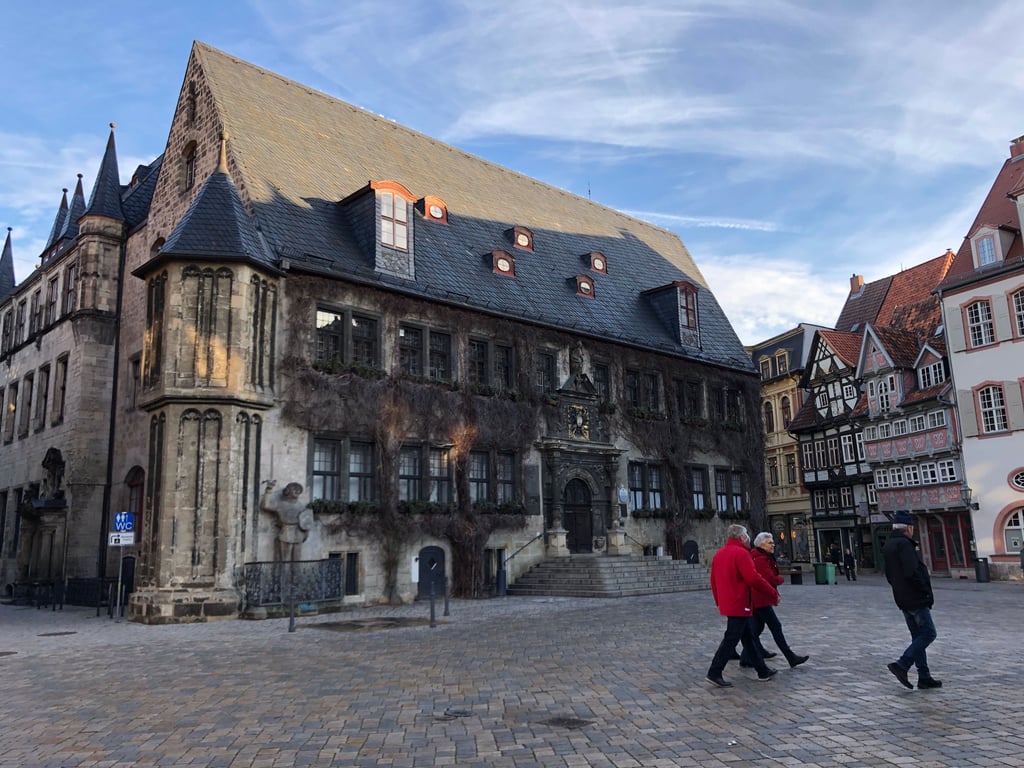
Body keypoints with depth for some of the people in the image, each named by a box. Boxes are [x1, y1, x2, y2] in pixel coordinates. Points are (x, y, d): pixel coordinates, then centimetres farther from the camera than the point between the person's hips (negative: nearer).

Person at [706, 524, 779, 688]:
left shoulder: (719, 554, 12)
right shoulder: (741, 553, -15)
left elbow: (714, 581, 16)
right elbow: (754, 578, -20)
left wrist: (719, 601, 23)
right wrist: (771, 591, -6)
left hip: (727, 604, 9)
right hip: (740, 605, -9)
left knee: (748, 638, 17)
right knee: (731, 640, -5)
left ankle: (763, 671, 26)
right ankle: (714, 673, -4)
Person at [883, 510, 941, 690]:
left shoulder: (888, 546, 14)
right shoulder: (904, 544, -16)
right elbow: (912, 572, -24)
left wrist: (901, 590, 16)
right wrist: (927, 593, -15)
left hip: (902, 599, 9)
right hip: (916, 599, -9)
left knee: (918, 635, 13)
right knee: (928, 634, -3)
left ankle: (924, 677, 15)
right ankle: (902, 665, -11)